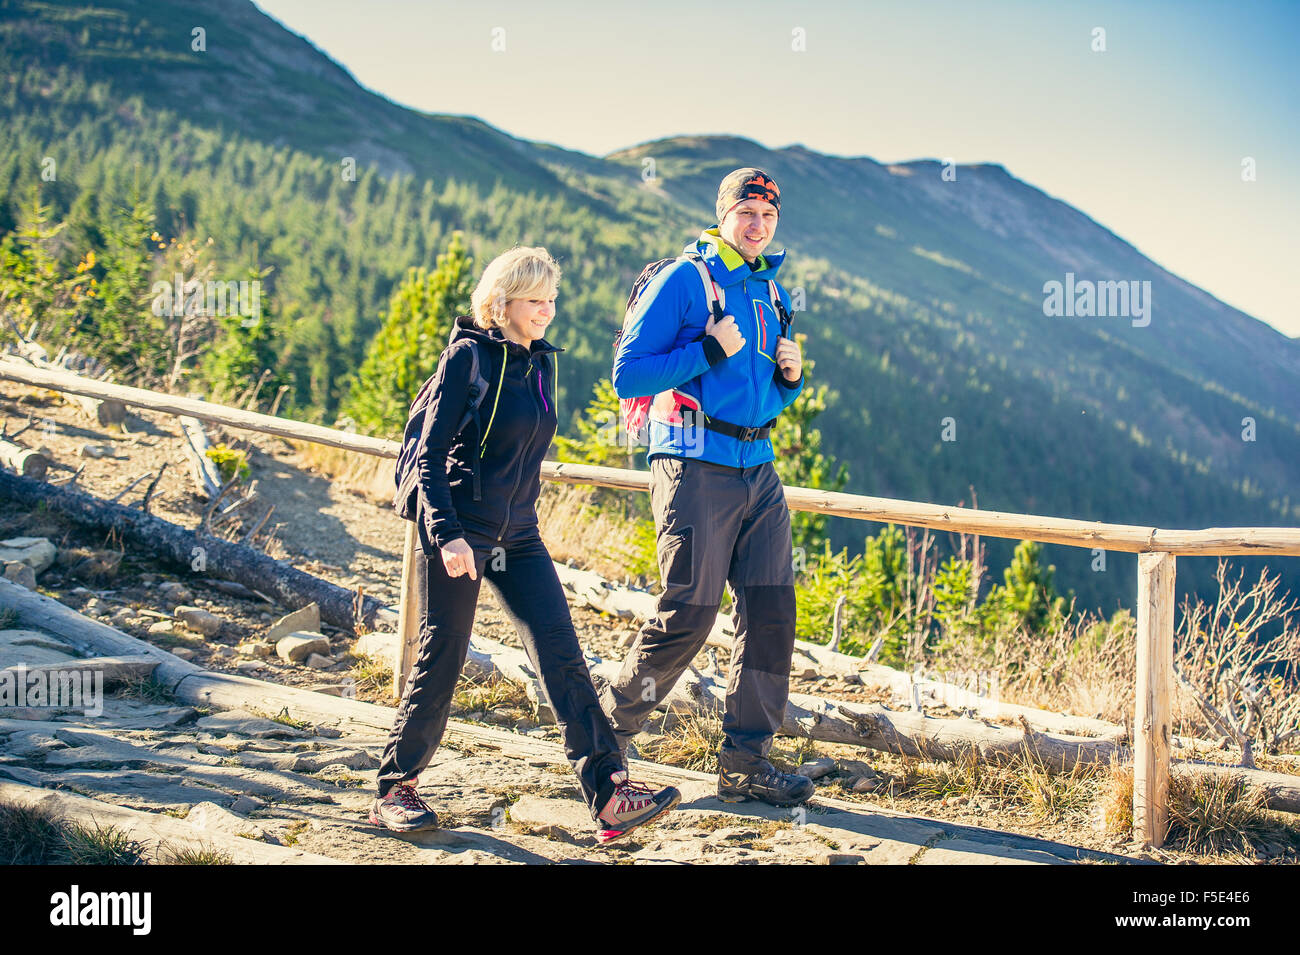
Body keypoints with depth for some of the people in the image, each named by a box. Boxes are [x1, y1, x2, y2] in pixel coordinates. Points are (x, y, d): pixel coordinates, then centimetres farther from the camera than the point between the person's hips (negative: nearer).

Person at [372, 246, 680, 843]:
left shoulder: (540, 362, 11)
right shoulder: (468, 357, -9)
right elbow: (430, 454, -12)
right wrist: (448, 535, -21)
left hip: (517, 537, 6)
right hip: (458, 533, -6)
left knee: (561, 657, -4)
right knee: (440, 661, 1)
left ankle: (611, 796, -8)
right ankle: (395, 791, 18)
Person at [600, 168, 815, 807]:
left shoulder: (771, 294, 18)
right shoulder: (683, 281, -5)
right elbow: (628, 376, -11)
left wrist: (790, 378, 4)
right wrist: (708, 351, -17)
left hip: (757, 471, 7)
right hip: (696, 466, -7)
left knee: (771, 609, 0)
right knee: (689, 612, -8)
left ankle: (746, 764, 7)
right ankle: (605, 733, 11)